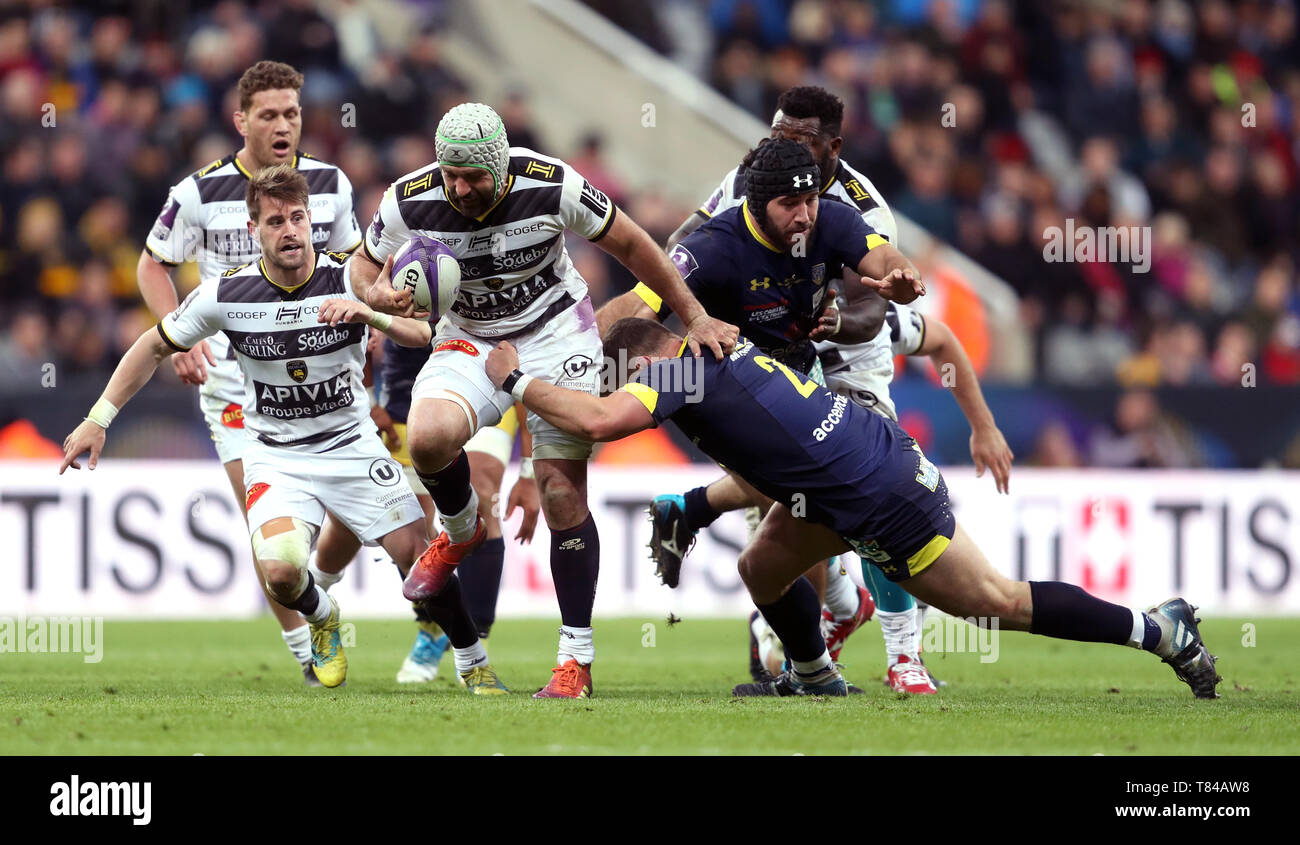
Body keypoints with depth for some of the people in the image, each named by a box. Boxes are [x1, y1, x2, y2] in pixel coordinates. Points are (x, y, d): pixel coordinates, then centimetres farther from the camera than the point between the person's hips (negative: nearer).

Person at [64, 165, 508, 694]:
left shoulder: (349, 280, -13)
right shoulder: (225, 294, -11)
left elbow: (424, 334, -21)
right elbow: (155, 347, 3)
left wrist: (369, 314, -40)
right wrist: (98, 419, 1)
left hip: (351, 446, 0)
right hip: (275, 457, 0)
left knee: (418, 555, -10)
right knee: (282, 573, -24)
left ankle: (473, 663, 13)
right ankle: (320, 617, 13)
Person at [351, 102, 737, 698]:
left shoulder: (551, 186, -23)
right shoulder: (409, 204, -19)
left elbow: (630, 245, -7)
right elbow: (365, 266, 2)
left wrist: (696, 318, -2)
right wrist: (378, 296, -24)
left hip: (557, 337, -2)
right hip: (471, 340, 2)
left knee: (563, 496, -11)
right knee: (428, 439, -29)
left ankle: (575, 659, 0)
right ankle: (460, 531, 6)